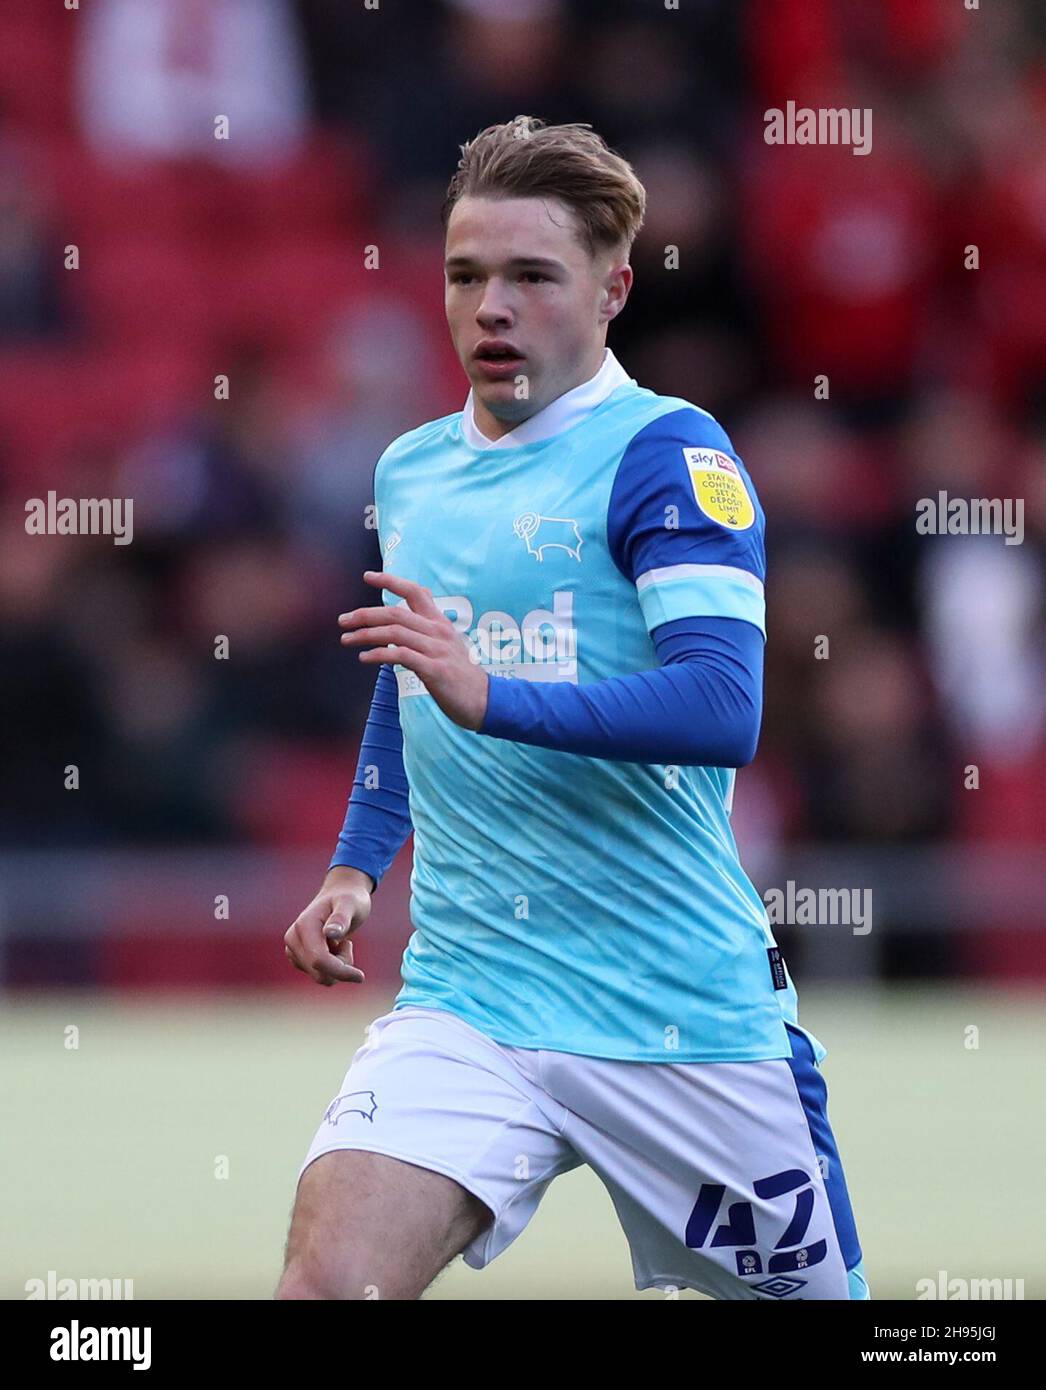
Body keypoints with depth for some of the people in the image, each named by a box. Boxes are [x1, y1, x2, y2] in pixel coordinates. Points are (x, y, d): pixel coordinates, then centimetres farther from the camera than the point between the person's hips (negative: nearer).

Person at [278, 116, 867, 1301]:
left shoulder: (667, 452, -8)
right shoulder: (410, 471, 13)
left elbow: (722, 710, -22)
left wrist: (491, 697, -31)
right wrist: (356, 864, 20)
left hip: (684, 1018, -4)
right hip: (464, 1001, 4)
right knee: (327, 1281, -19)